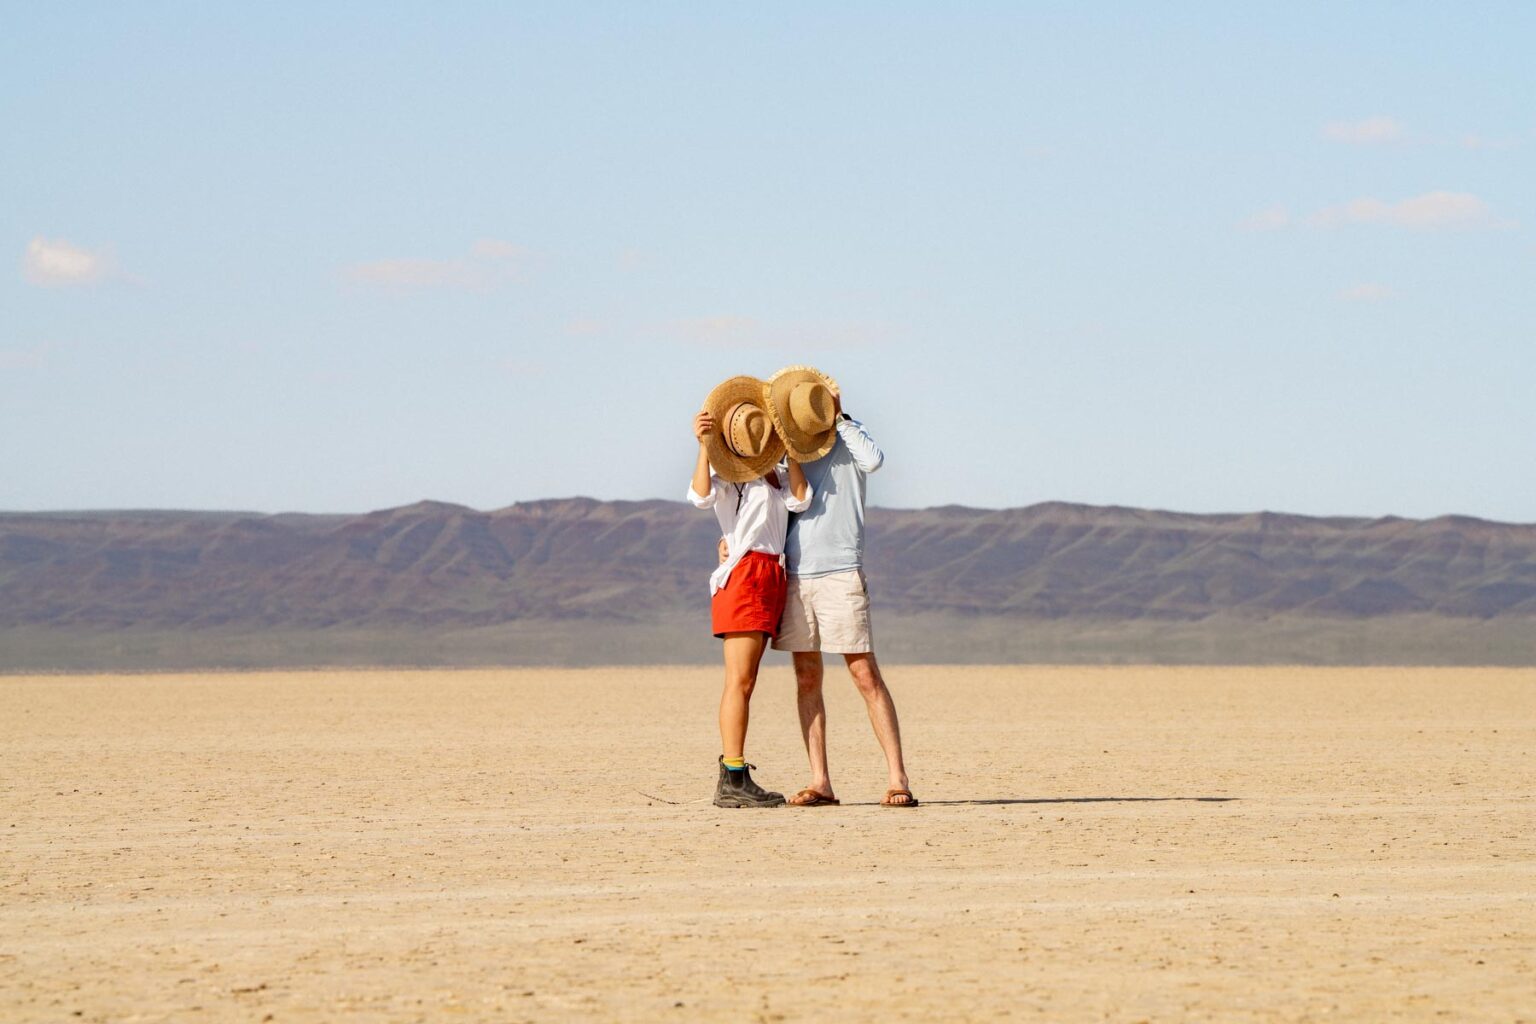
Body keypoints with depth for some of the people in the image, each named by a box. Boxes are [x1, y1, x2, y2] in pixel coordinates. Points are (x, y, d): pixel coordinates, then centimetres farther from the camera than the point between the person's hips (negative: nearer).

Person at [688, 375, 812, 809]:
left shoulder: (773, 476, 20)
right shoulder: (725, 476, -3)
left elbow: (800, 500, 3)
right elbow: (701, 496, -23)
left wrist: (790, 451, 4)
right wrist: (704, 447, -29)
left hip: (771, 577, 8)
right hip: (742, 574, -8)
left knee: (744, 684, 7)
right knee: (739, 682, -12)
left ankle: (734, 778, 7)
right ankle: (732, 779, -15)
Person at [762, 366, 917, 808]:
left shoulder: (848, 434, 2)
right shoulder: (785, 456, 12)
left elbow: (873, 460, -20)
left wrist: (838, 420, -12)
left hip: (840, 573, -4)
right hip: (795, 576, 4)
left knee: (866, 676, -7)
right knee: (806, 679, 4)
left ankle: (897, 778, -8)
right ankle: (820, 782, 7)